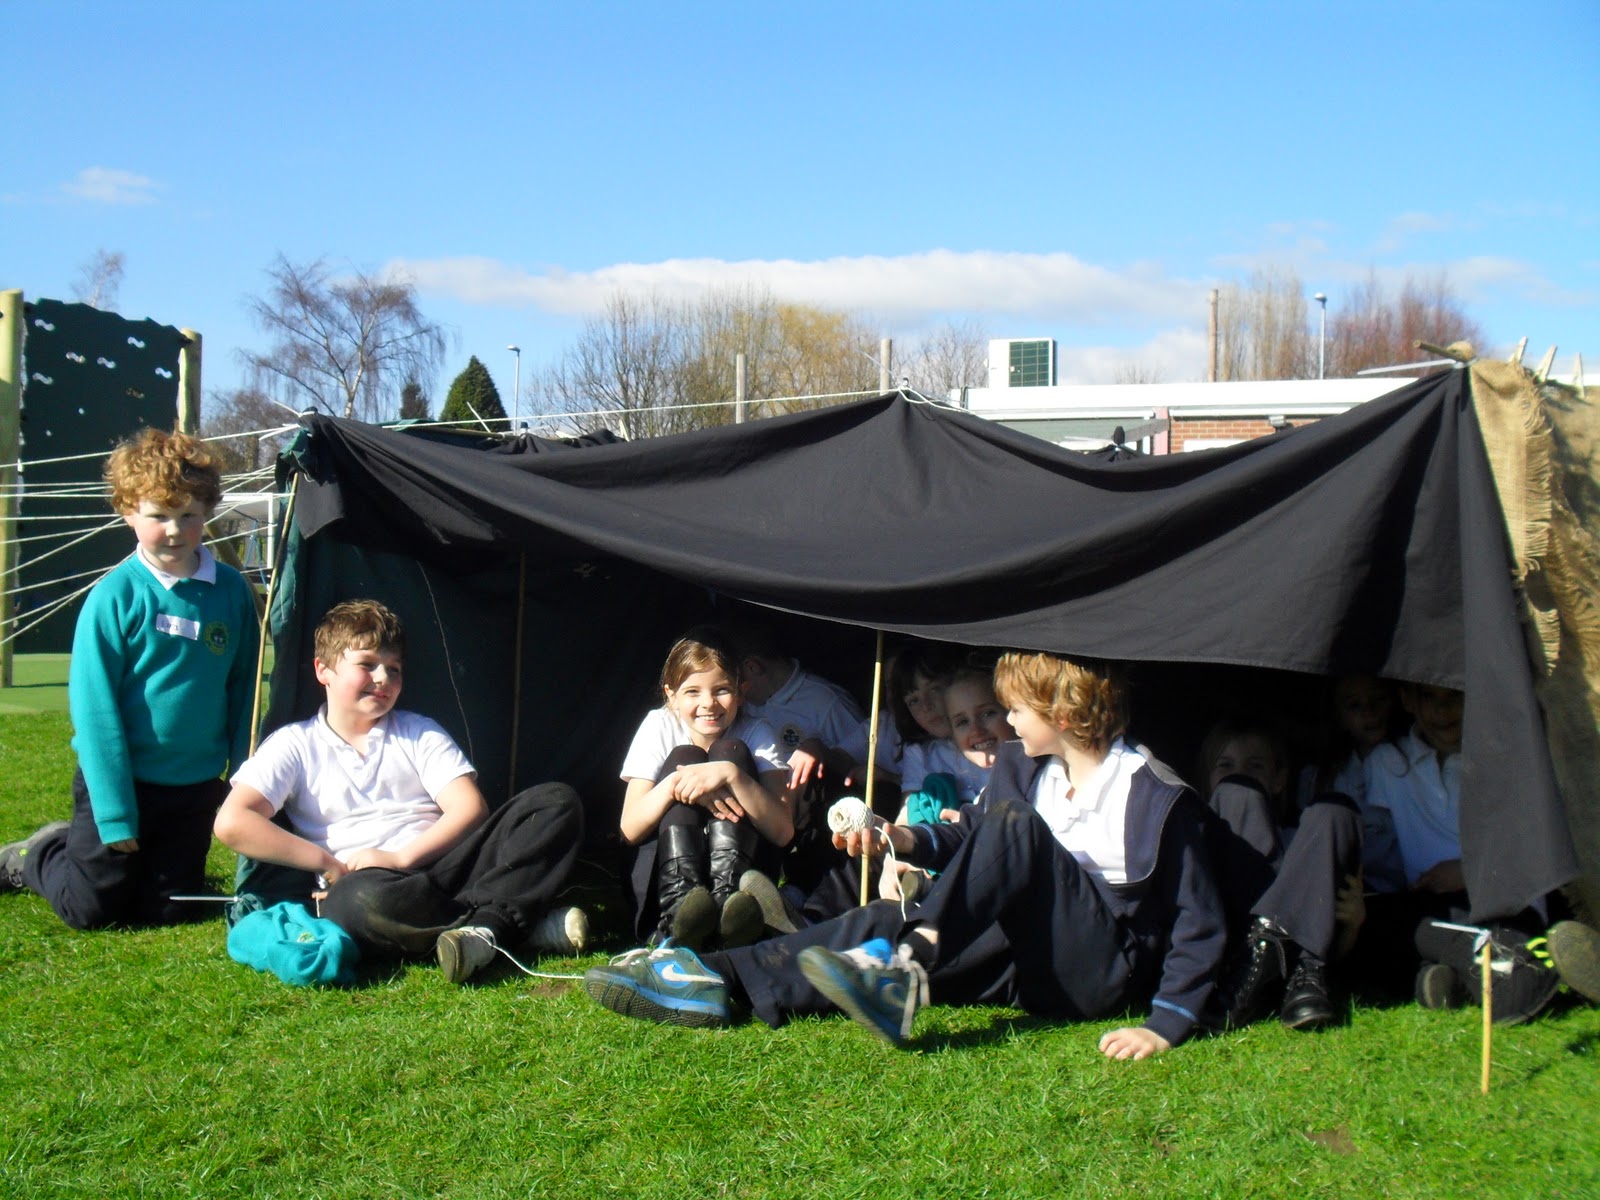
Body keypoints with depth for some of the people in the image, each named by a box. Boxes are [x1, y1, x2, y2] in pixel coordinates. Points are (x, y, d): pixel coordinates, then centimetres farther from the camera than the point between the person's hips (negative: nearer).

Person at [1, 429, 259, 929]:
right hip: (118, 779, -3)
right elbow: (94, 706, -14)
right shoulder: (115, 596, -14)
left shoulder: (232, 592, -4)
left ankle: (76, 847, 37)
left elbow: (243, 692, 3)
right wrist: (114, 813, -15)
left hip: (196, 785, 4)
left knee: (173, 910, 11)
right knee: (91, 910, 4)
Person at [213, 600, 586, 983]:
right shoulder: (296, 745, 13)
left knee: (557, 802, -16)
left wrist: (403, 856, -11)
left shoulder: (420, 733, 19)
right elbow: (232, 824, -2)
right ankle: (528, 924, -28)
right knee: (358, 900, -42)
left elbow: (469, 807, 5)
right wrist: (329, 863, -8)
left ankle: (487, 925, -34)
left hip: (441, 866, 3)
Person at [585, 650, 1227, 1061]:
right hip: (1036, 960, 7)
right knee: (883, 922, -11)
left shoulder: (1157, 797, -12)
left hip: (1113, 968, -7)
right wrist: (905, 839, 5)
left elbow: (1198, 922, -12)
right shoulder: (1023, 768, 10)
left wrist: (1167, 1024, -22)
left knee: (1014, 823, -28)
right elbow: (970, 834, 23)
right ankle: (718, 980, -22)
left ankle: (903, 974, -42)